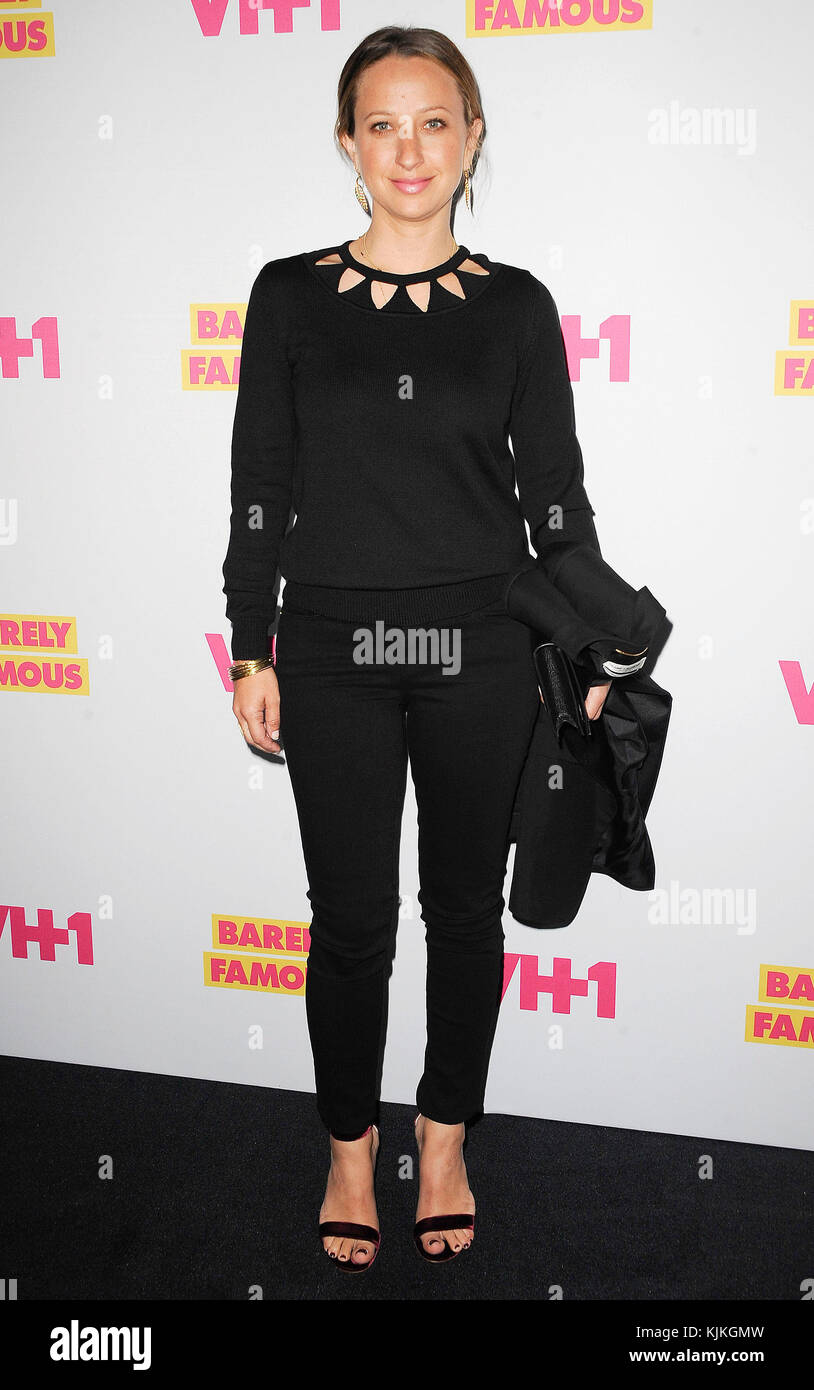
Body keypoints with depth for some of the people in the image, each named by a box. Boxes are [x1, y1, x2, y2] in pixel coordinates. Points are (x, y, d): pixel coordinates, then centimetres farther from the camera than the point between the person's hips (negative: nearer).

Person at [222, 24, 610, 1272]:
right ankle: (351, 1147, 29)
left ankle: (445, 1139, 32)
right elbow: (259, 489, 3)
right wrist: (251, 652, 0)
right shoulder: (290, 296, 3)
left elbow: (556, 491, 5)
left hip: (482, 652, 1)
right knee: (351, 920, 7)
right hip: (335, 651, 0)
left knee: (466, 908, 11)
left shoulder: (515, 306, 3)